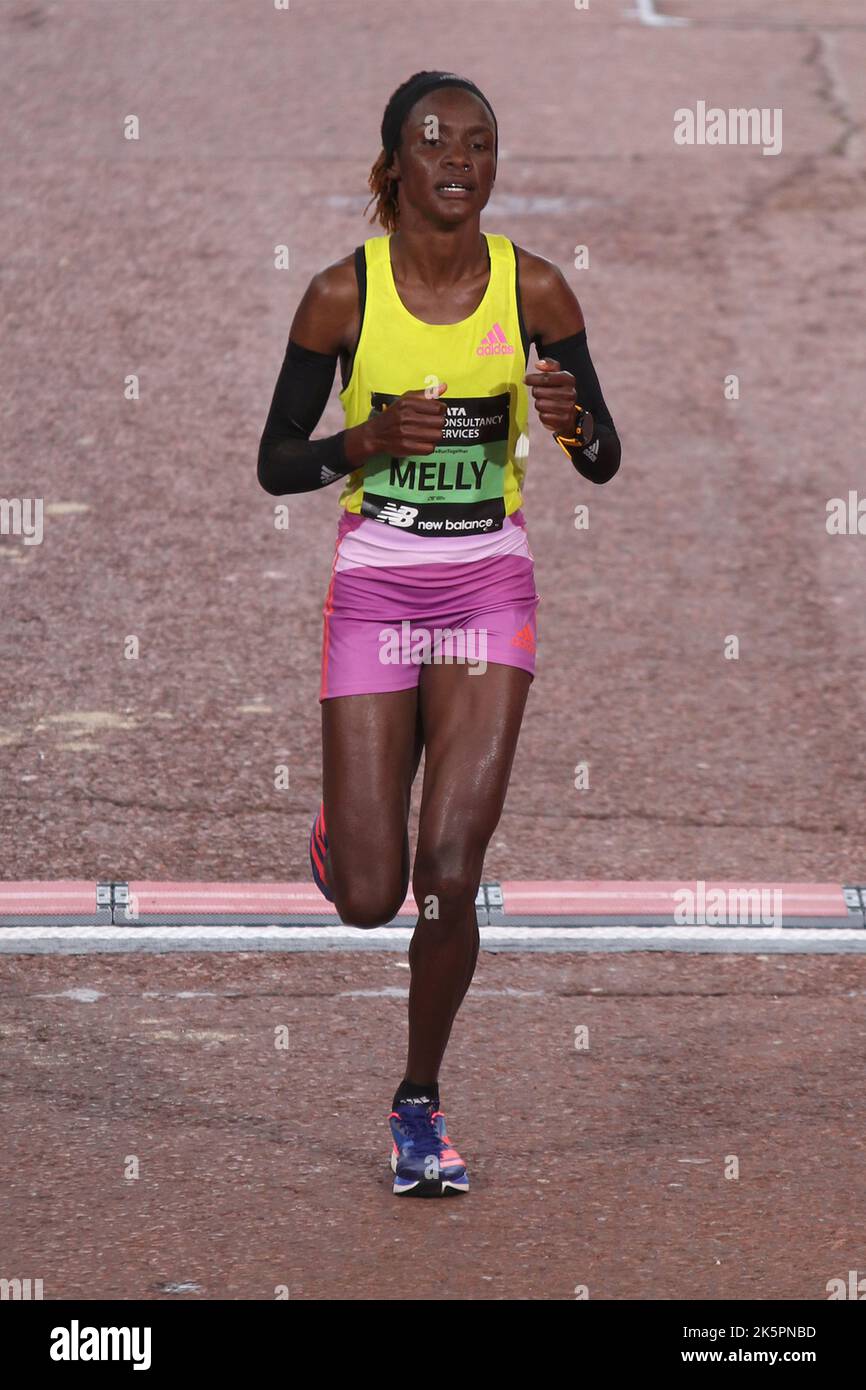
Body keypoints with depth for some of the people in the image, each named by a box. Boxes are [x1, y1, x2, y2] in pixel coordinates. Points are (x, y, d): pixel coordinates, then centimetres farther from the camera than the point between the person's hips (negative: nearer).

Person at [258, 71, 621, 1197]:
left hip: (490, 590, 1)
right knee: (369, 900, -2)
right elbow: (276, 465, -3)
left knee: (449, 882, -8)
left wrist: (571, 419, -21)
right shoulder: (344, 294, -8)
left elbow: (604, 464, 2)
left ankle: (420, 1102, 13)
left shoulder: (534, 290, -4)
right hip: (376, 588, -1)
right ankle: (344, 833, 37)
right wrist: (371, 440, -22)